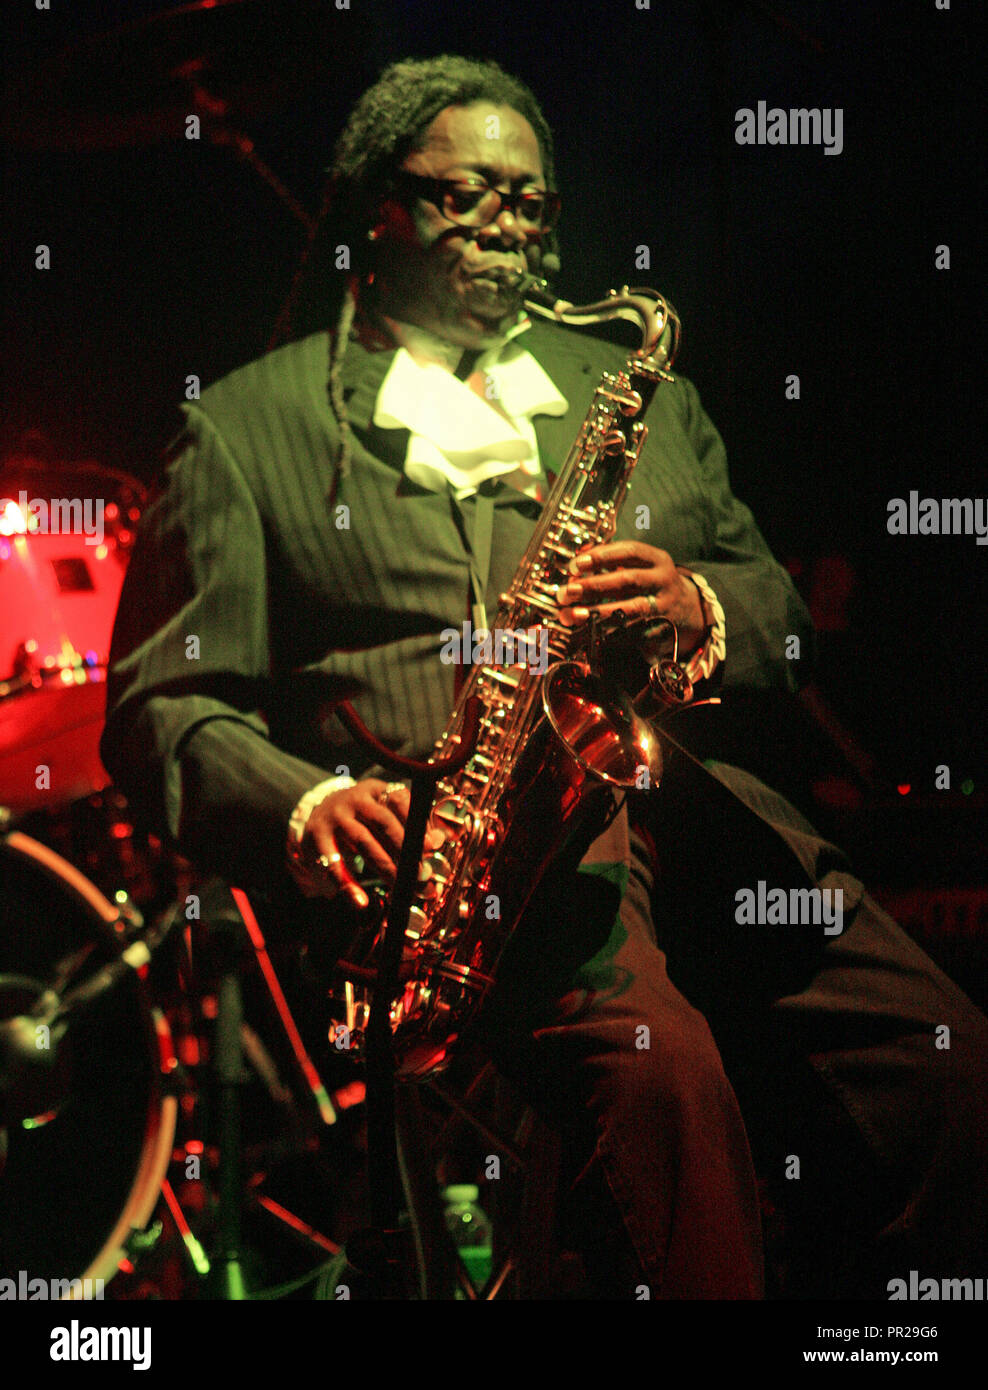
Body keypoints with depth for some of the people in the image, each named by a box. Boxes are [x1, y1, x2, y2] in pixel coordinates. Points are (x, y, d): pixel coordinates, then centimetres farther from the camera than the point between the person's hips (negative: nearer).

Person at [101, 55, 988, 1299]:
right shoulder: (248, 427, 13)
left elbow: (781, 619, 24)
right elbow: (163, 703, 7)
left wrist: (698, 607, -1)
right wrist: (305, 804, -14)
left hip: (675, 808, 4)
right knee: (656, 1058, -35)